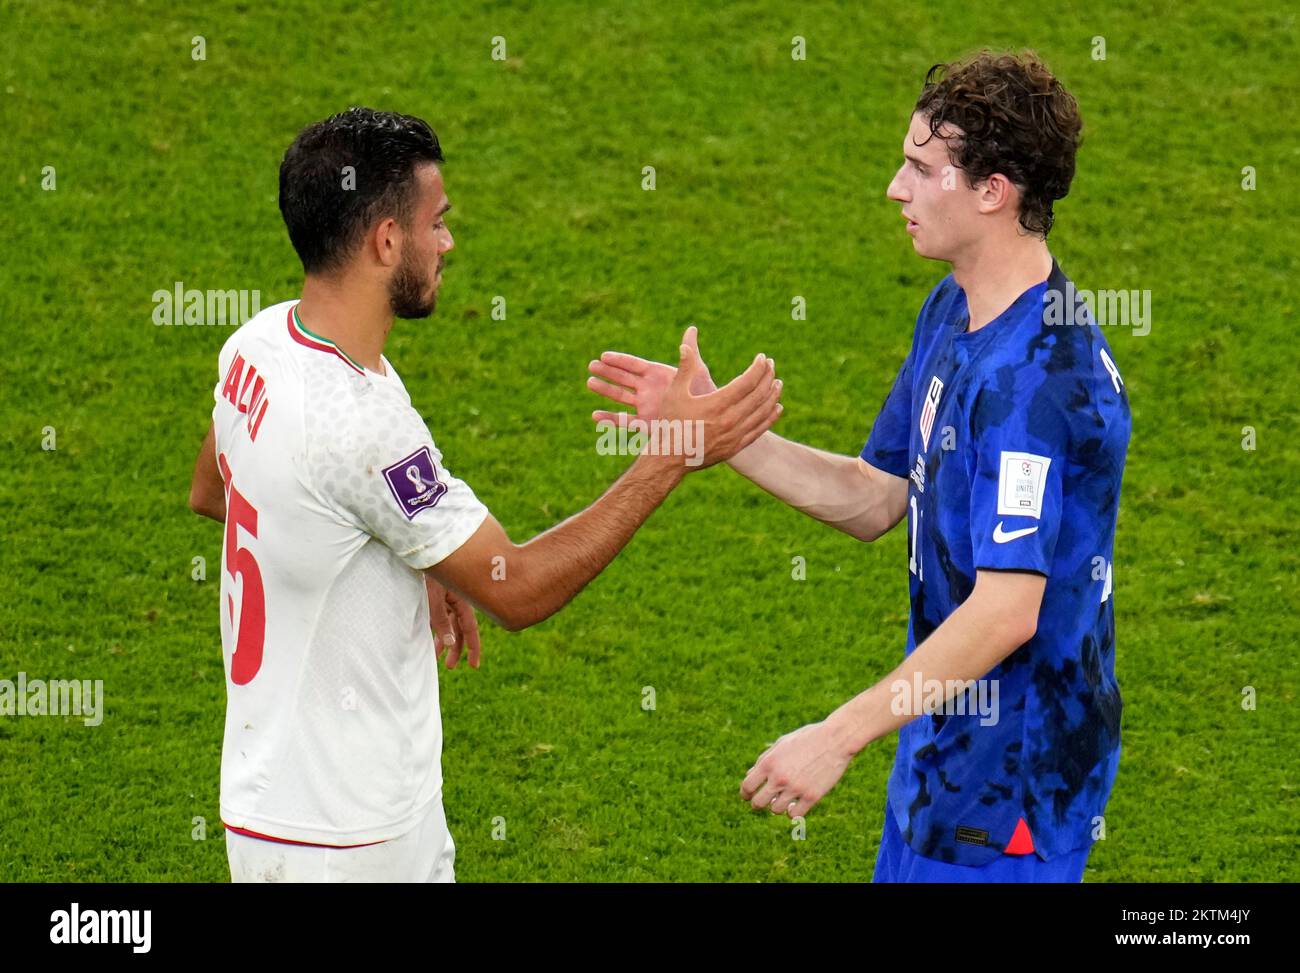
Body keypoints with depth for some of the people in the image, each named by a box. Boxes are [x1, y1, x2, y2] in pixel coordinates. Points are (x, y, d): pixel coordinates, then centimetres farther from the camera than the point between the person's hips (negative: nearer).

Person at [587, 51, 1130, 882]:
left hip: (1013, 773, -10)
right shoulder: (951, 313, 7)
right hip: (947, 746, 10)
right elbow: (876, 500, 13)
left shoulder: (1035, 375, -25)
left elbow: (1007, 611, -29)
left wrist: (838, 738, -27)